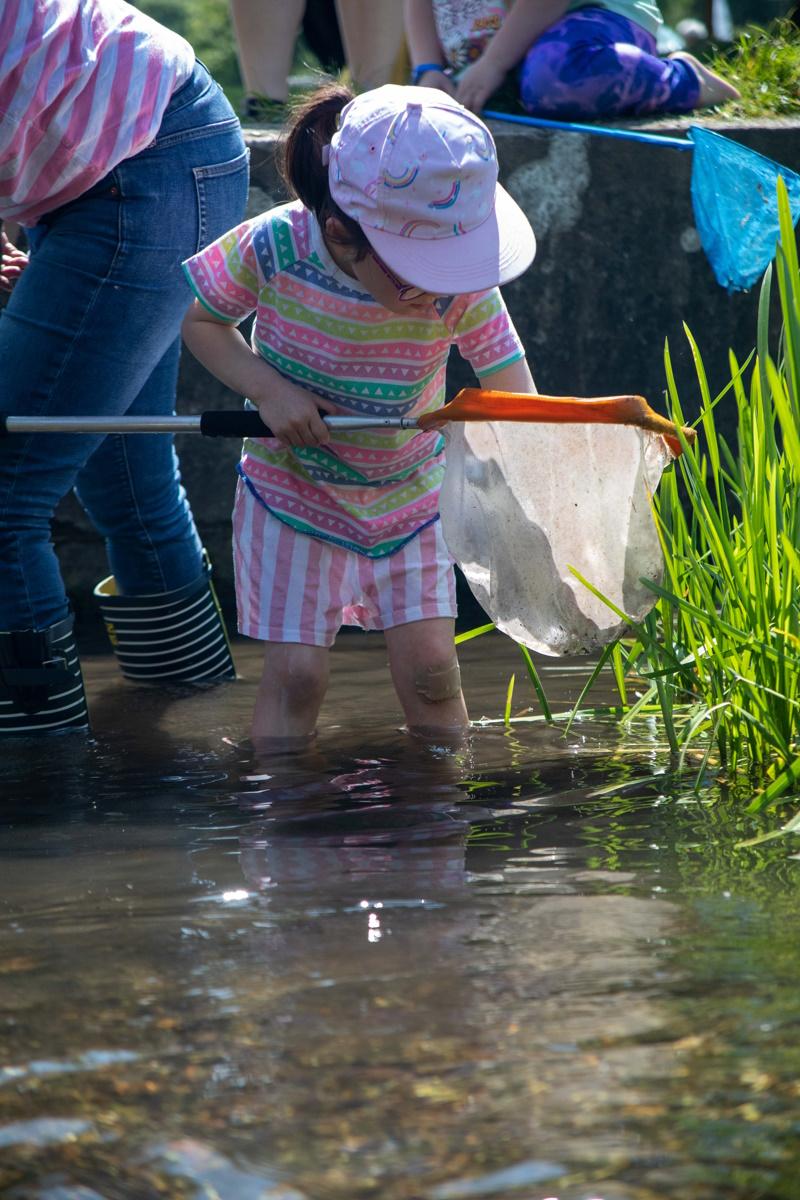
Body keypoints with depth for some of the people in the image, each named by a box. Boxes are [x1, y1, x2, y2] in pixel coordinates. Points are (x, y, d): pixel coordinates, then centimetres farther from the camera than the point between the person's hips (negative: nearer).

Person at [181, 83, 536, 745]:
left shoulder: (463, 290, -24)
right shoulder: (274, 246, -26)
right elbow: (198, 316, -8)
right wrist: (269, 391, -23)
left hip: (411, 494, 1)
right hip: (293, 488, -1)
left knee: (430, 669, -3)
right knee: (296, 673, -5)